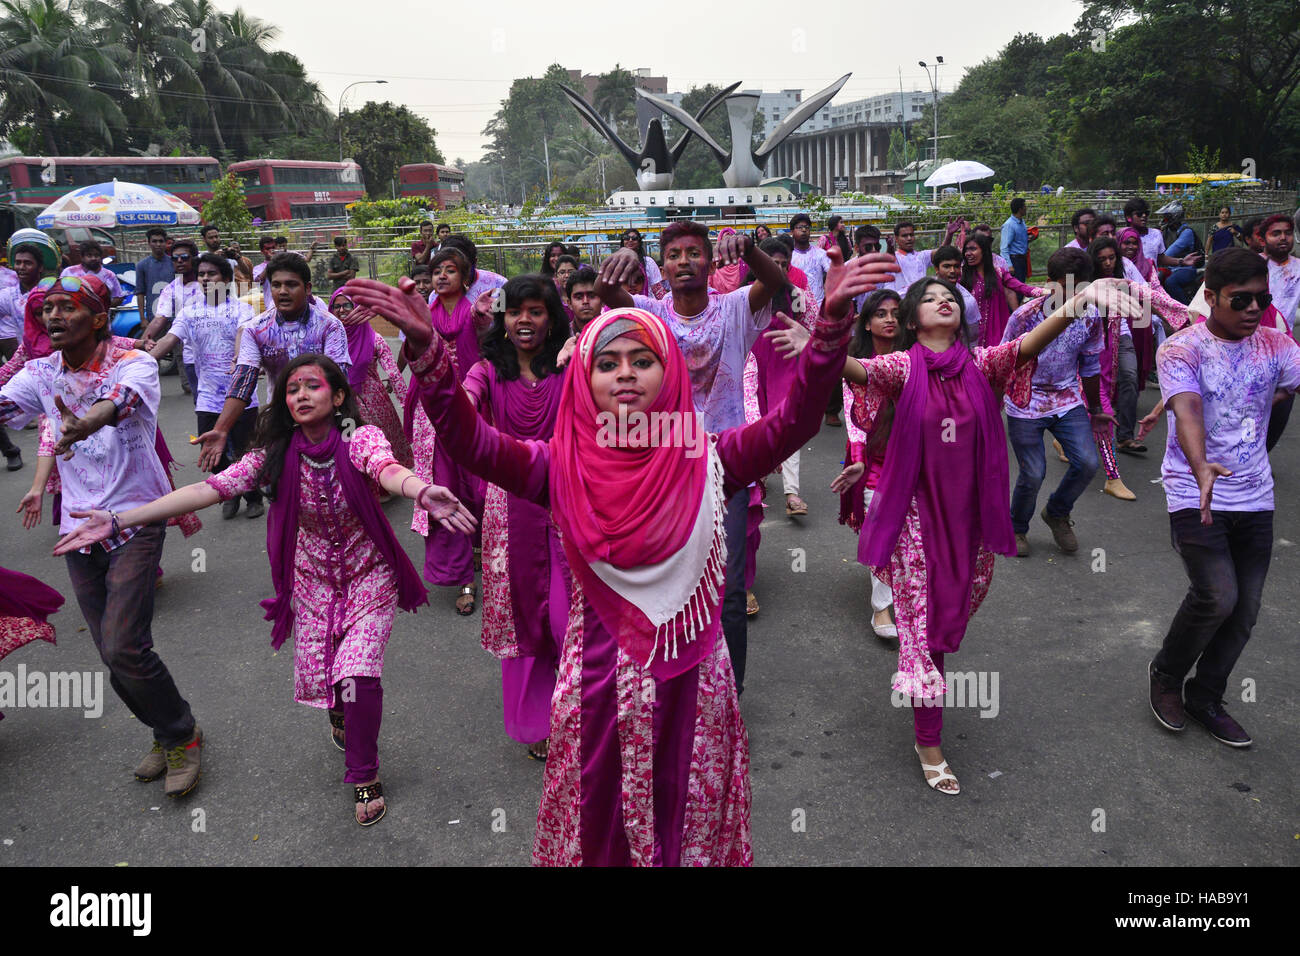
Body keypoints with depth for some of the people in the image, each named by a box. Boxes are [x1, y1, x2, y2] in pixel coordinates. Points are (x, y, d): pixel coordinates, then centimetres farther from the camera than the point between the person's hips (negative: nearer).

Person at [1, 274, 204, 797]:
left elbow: (120, 401, -36)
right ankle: (167, 733, 32)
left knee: (124, 647, -14)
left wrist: (86, 423, -58)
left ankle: (181, 735, 9)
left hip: (134, 521, -6)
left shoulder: (134, 364, -14)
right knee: (112, 653, 11)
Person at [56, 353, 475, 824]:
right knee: (317, 677, 8)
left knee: (358, 675, -15)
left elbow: (387, 468, -43)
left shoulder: (360, 439, -20)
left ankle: (365, 776, 10)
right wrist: (118, 520, -27)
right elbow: (211, 488, -18)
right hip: (312, 579, 3)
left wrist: (422, 492, -68)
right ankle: (339, 714, 48)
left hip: (368, 575, -3)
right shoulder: (276, 454, -11)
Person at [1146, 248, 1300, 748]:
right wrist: (1201, 468, -44)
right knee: (1217, 596, -18)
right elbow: (1187, 411, -27)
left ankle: (1205, 696, 28)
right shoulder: (1181, 349, -11)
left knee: (1244, 610, 7)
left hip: (1255, 499, 5)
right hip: (1196, 495, -5)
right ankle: (1166, 675, 9)